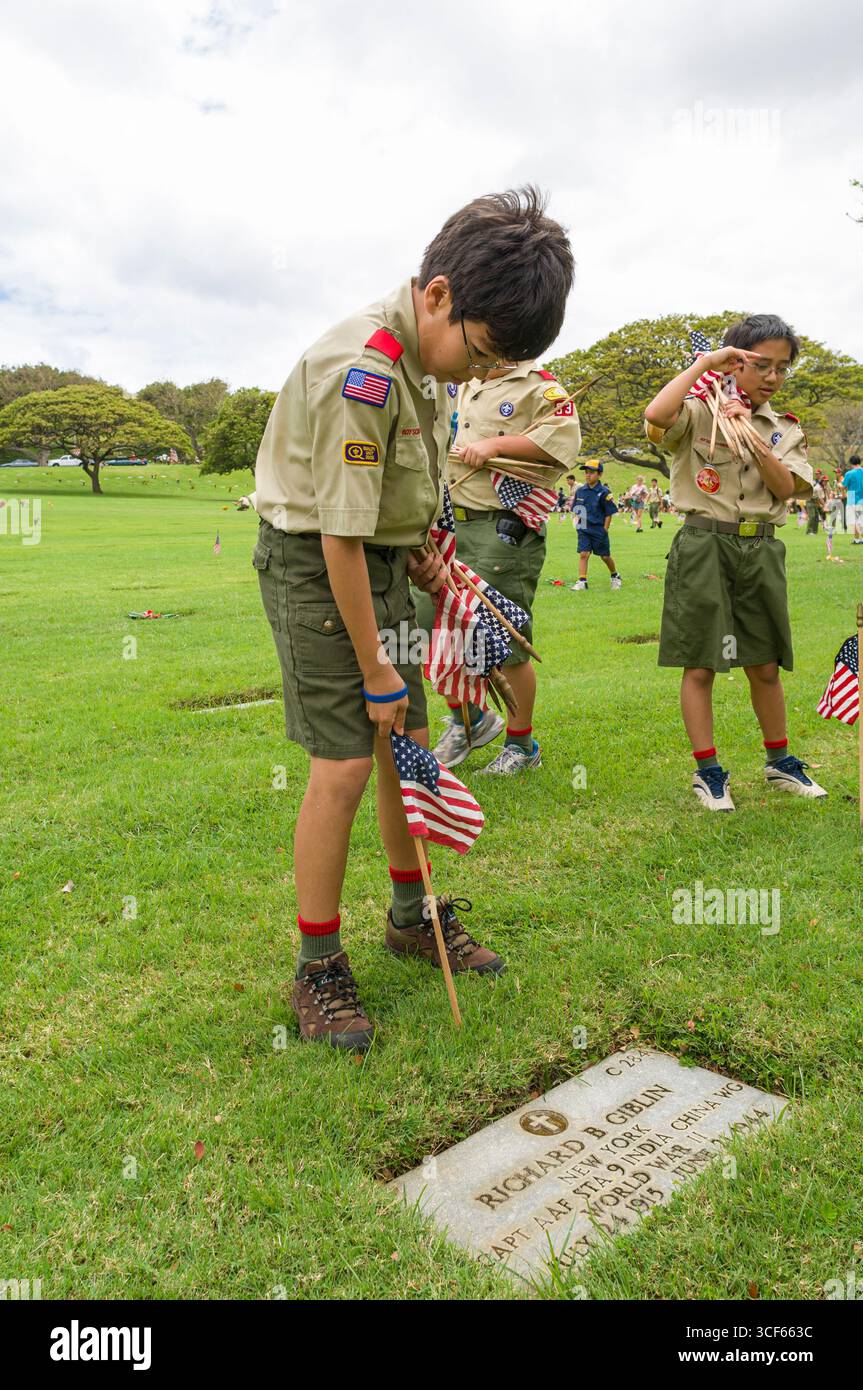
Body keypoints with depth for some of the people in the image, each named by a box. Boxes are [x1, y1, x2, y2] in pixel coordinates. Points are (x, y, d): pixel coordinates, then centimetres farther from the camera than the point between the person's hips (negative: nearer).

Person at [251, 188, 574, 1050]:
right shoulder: (363, 367, -26)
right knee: (344, 767, -11)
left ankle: (411, 916, 30)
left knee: (408, 748, 11)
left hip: (379, 561, 9)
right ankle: (318, 970, 5)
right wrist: (376, 671, -20)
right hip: (314, 564, -9)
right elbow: (340, 534, -26)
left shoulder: (425, 357, 3)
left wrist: (417, 548, 7)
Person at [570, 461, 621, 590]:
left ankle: (615, 576, 33)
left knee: (605, 556, 11)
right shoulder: (580, 491, 3)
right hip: (584, 529, 3)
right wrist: (577, 518, 2)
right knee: (583, 554, -8)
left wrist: (605, 530, -10)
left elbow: (609, 514, -8)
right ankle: (582, 581, -7)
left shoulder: (604, 492, -11)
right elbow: (576, 510, 16)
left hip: (599, 529, -3)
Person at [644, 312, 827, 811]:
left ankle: (780, 761, 28)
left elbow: (785, 488, -3)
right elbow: (656, 416, -24)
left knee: (765, 665, 12)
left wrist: (754, 439, -14)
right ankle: (707, 770, 12)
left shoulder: (786, 429, 12)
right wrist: (703, 363, -15)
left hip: (760, 550, 4)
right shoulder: (701, 411, -2)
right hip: (704, 546, -4)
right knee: (700, 665, 0)